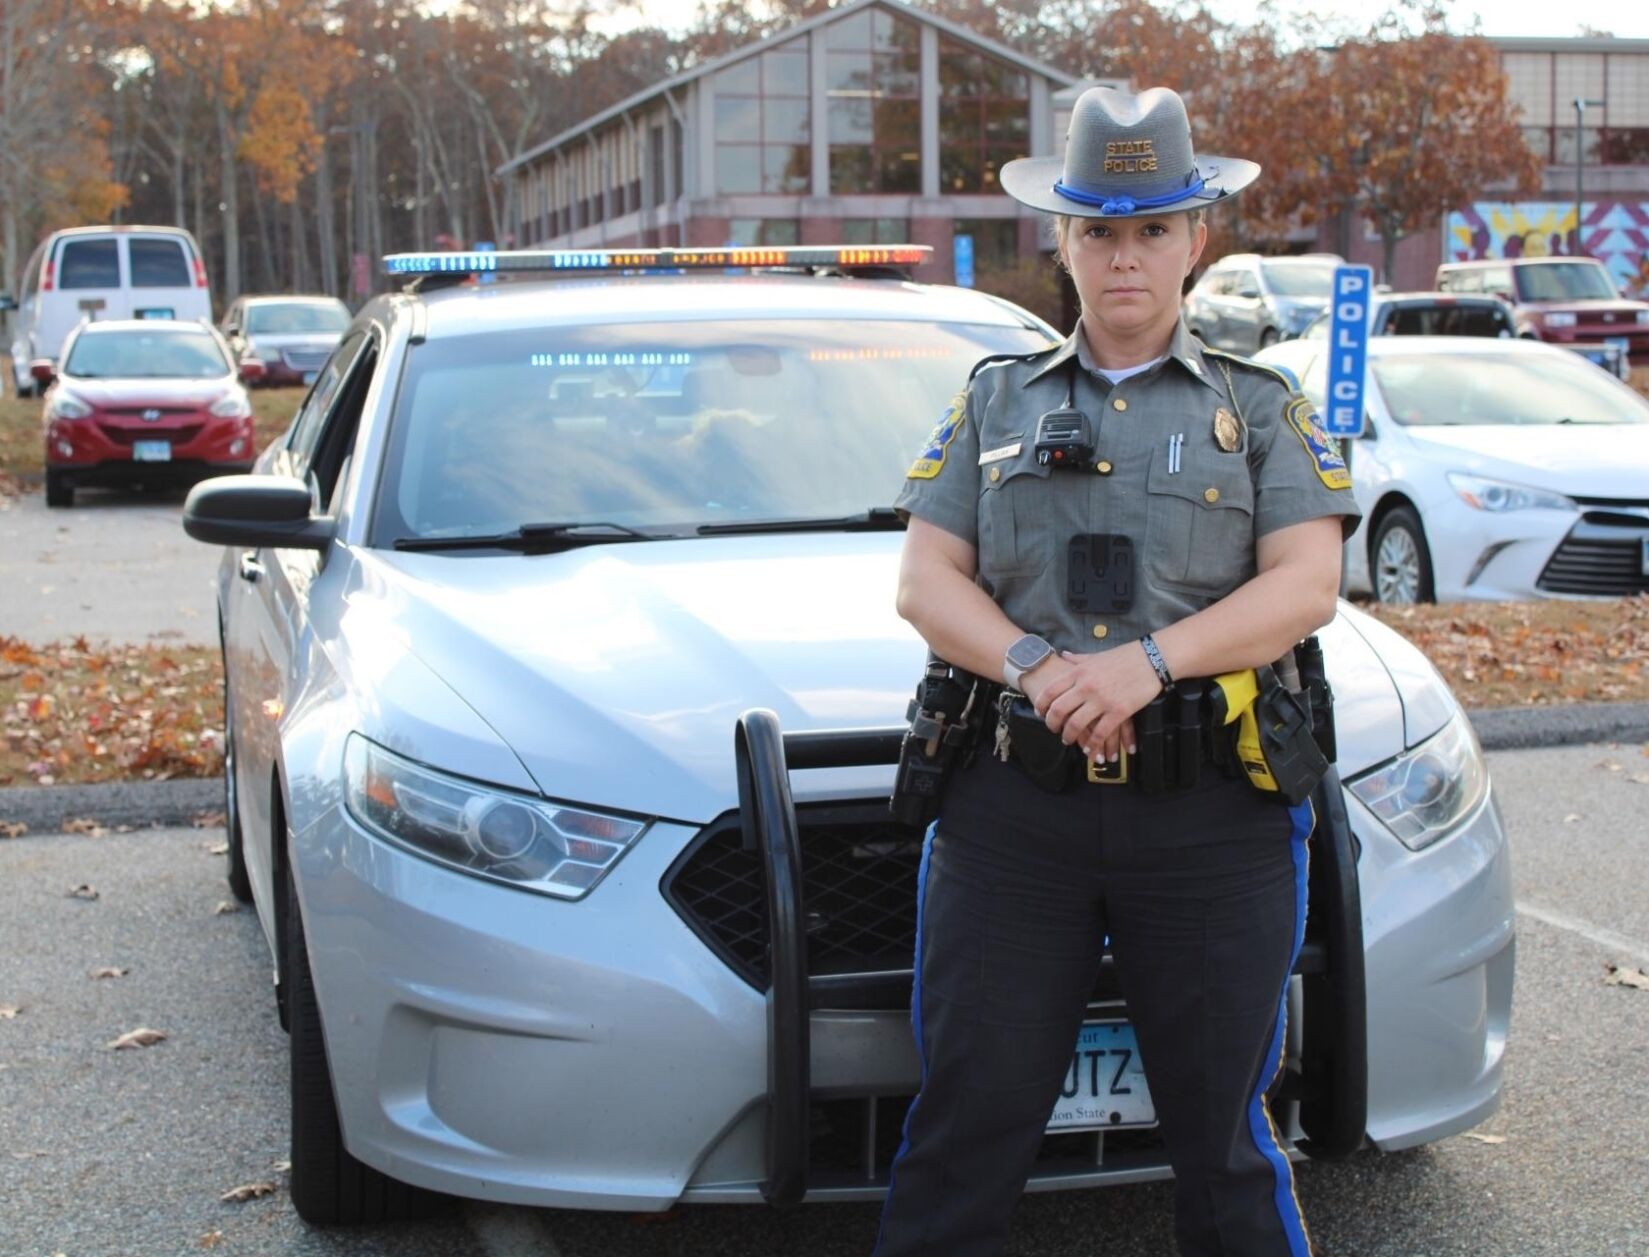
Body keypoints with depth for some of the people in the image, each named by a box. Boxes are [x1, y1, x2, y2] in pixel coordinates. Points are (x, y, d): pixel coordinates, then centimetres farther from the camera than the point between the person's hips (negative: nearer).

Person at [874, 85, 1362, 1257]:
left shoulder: (1263, 410, 12)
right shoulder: (995, 403, 16)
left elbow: (1307, 585, -2)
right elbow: (924, 581, 6)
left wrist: (1149, 660, -17)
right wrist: (1034, 666, -13)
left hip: (1212, 820, -1)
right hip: (1012, 807, 1)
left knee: (1222, 1135, 8)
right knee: (968, 1127, 2)